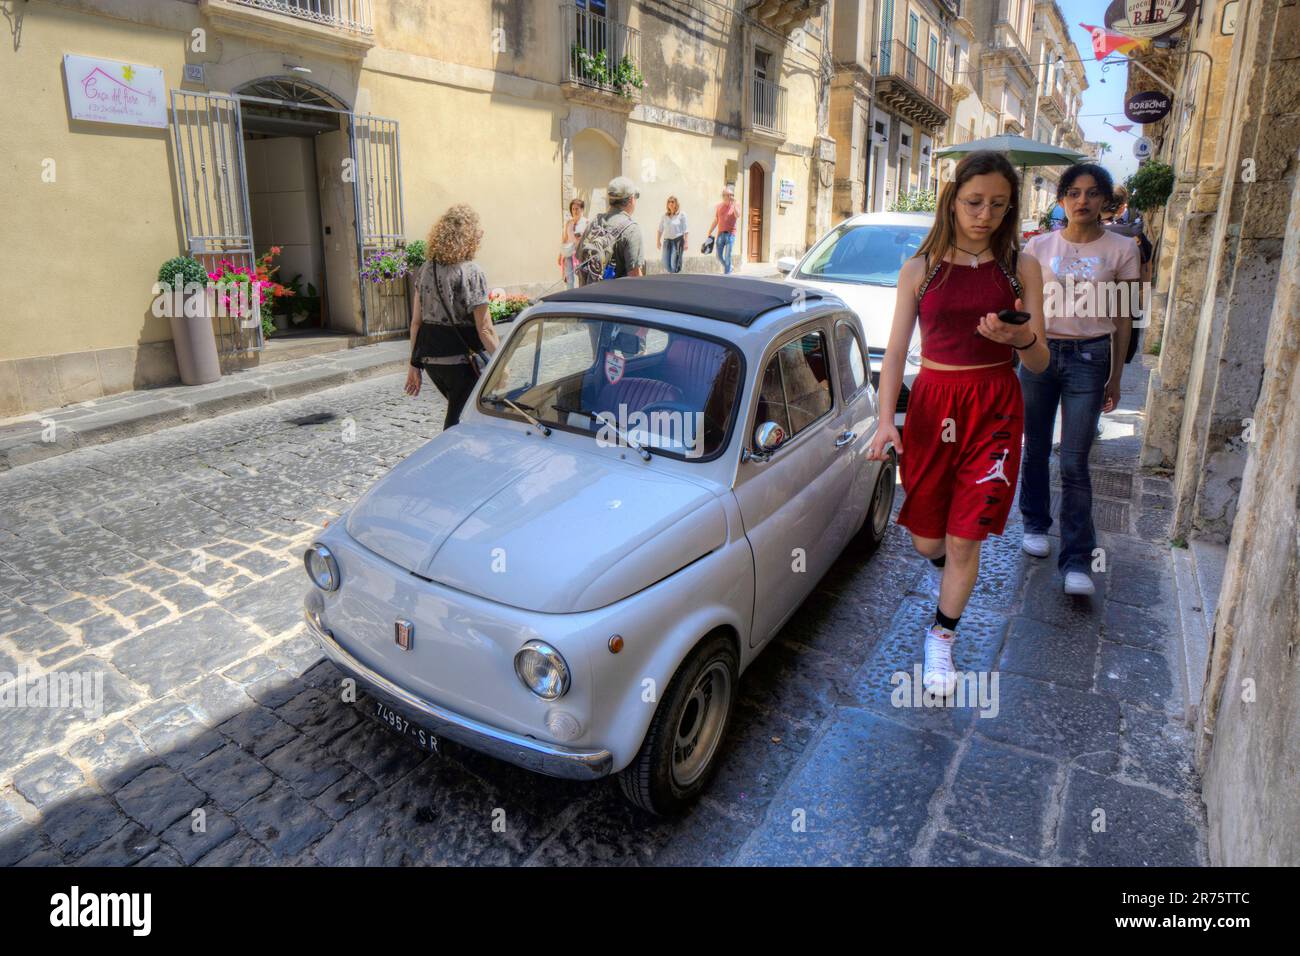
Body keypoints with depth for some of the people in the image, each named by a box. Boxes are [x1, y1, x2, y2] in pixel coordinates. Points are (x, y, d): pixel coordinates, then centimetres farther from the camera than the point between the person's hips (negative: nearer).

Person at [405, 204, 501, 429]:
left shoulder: (426, 269, 5)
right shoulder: (471, 272, -13)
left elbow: (416, 321, 7)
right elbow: (484, 329, -15)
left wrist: (415, 363, 13)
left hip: (429, 358, 6)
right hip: (460, 360, -6)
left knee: (457, 412, 25)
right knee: (457, 421, 5)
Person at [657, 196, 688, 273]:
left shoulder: (681, 215, -1)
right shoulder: (665, 216, 9)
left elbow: (685, 230, -4)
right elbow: (660, 230, 15)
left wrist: (686, 242, -10)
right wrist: (658, 241, 11)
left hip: (678, 240, -4)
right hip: (667, 241, 4)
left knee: (675, 264, -10)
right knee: (666, 264, -3)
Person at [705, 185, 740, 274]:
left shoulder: (736, 206, 1)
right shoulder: (719, 206, 8)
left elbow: (738, 216, -20)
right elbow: (715, 221, 14)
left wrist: (734, 203, -19)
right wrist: (709, 233, 12)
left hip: (730, 234, -3)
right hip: (720, 234, 3)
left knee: (727, 256, -9)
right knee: (719, 256, 7)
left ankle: (726, 274, -2)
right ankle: (728, 267, 33)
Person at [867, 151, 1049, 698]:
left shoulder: (1021, 269, 3)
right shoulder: (920, 269, 2)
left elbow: (1040, 362, 1)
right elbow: (895, 351, -1)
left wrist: (1022, 339, -23)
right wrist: (885, 421, -14)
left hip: (995, 407, 0)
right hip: (933, 401, 1)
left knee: (965, 540, 2)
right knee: (926, 539, 6)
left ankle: (941, 641, 24)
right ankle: (947, 563, 46)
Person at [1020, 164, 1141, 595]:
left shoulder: (1121, 249, 3)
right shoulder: (1039, 246, 5)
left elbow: (1123, 318, 5)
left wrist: (1115, 378, 4)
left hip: (1089, 357, -2)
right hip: (1041, 352, 2)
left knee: (1074, 462, -6)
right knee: (1036, 450, 10)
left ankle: (1077, 561, -1)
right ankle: (1035, 525, 31)